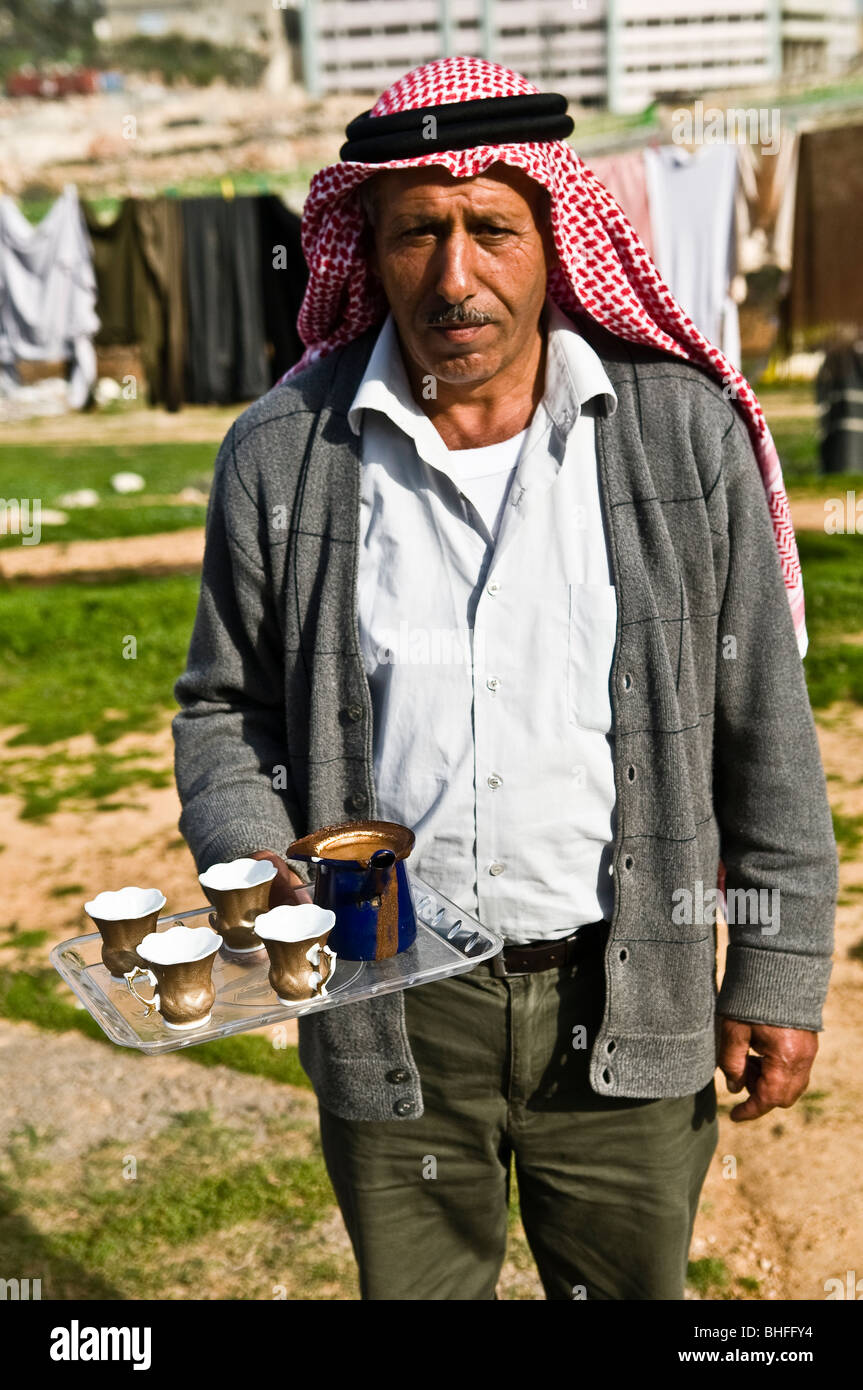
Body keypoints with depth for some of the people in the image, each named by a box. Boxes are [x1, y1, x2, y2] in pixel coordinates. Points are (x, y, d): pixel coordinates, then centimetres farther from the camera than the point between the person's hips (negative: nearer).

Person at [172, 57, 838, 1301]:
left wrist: (781, 972, 1)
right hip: (387, 1006, 1)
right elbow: (224, 705, 7)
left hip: (626, 1005, 0)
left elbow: (763, 727, -1)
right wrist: (251, 858, -12)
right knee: (415, 1285, 20)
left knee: (633, 1286, 20)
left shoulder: (687, 434, -6)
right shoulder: (278, 456, -4)